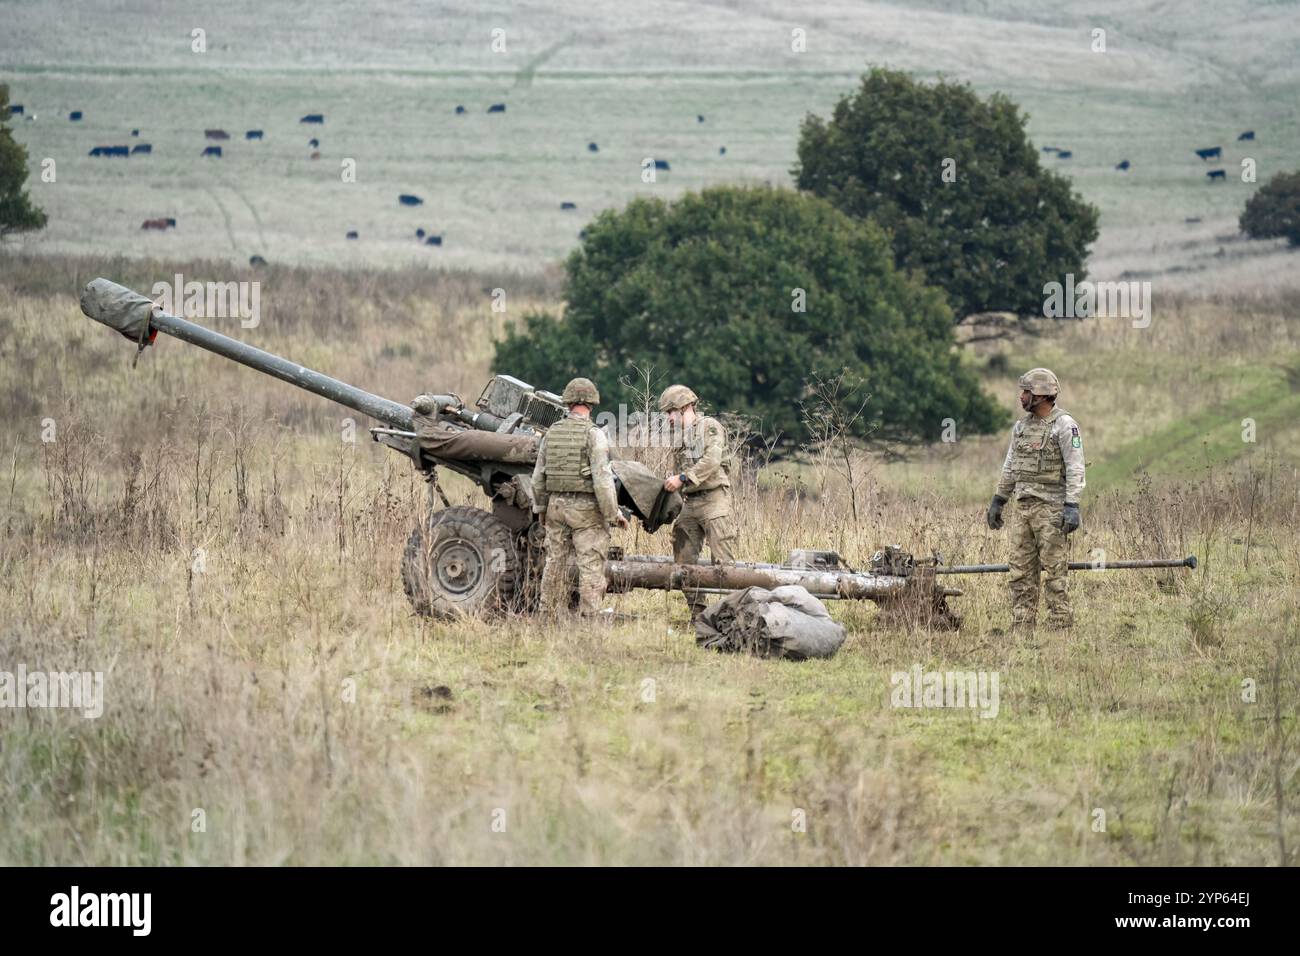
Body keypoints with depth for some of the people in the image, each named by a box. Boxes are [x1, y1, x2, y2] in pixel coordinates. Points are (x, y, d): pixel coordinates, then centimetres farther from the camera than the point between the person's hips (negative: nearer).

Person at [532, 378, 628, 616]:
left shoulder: (552, 432, 5)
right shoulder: (593, 434, -12)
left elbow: (538, 476, 11)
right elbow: (602, 478, -17)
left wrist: (540, 508, 23)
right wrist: (613, 513, -9)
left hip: (557, 506, 5)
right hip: (586, 508, -5)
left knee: (555, 563, 14)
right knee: (591, 567, -2)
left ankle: (550, 614, 19)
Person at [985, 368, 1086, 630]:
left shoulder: (1064, 426, -10)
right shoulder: (1022, 426, 13)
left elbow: (1076, 469, -15)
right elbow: (1010, 467, 21)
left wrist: (1072, 506, -23)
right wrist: (998, 500, 20)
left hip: (1050, 508, -7)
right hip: (1023, 507, 7)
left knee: (1054, 572, -6)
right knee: (1021, 572, 5)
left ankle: (1061, 626, -3)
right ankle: (1022, 627, 8)